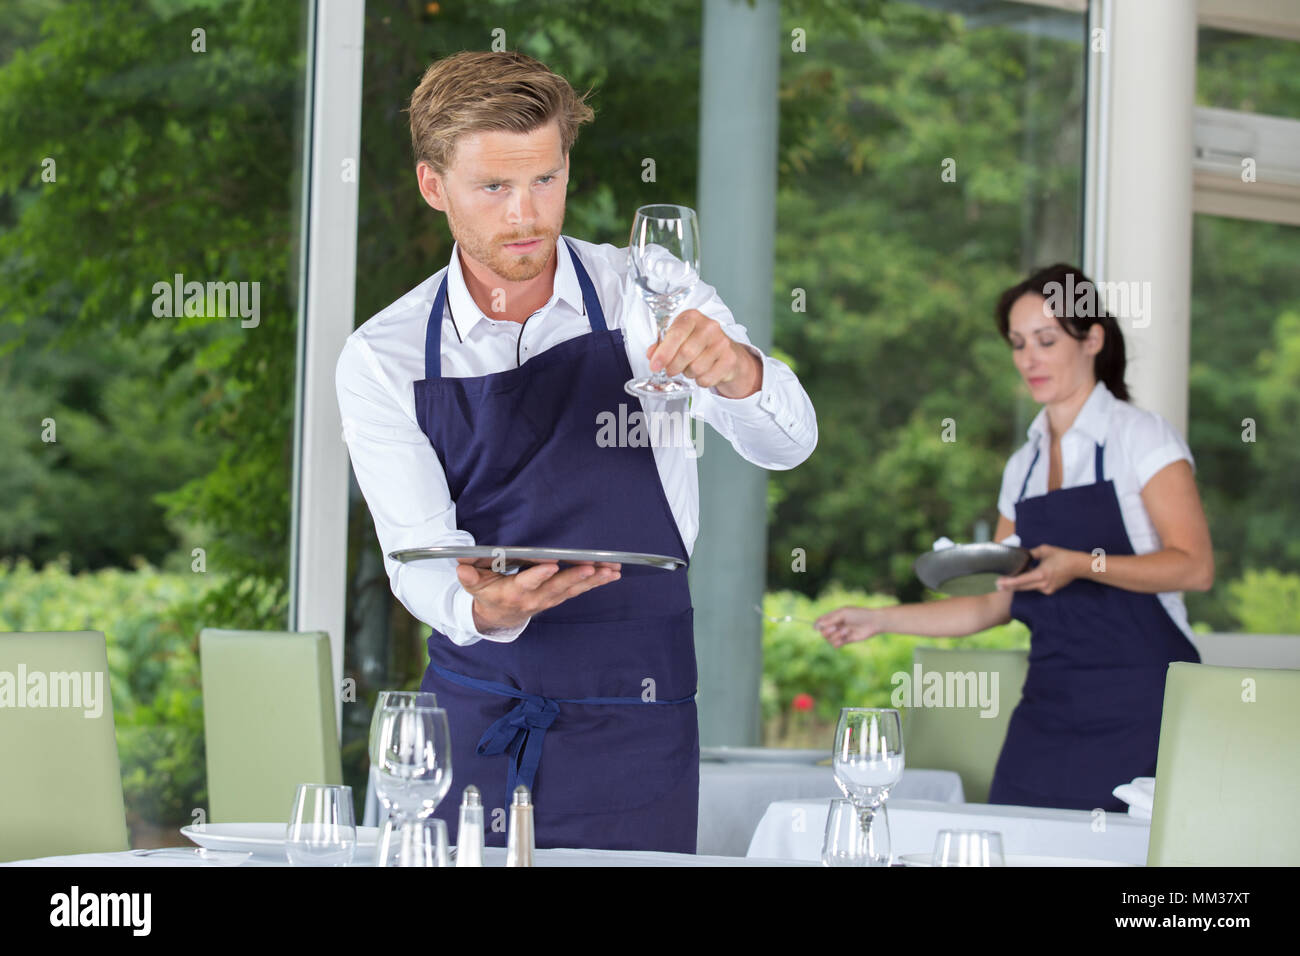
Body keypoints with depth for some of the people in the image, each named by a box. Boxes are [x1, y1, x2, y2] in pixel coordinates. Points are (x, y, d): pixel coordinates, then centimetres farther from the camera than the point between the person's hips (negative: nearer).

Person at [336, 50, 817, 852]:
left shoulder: (647, 298, -3)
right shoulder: (382, 361, -2)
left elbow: (786, 442, -16)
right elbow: (417, 556, -9)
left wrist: (736, 370, -39)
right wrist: (484, 608, -33)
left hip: (629, 733, -1)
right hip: (468, 721, 1)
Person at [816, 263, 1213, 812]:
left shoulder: (1142, 438, -1)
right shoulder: (1024, 467, 17)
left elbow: (1194, 567, -12)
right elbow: (996, 603, 20)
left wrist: (1087, 565, -24)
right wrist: (880, 620, 13)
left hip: (1139, 706, -6)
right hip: (1049, 705, 6)